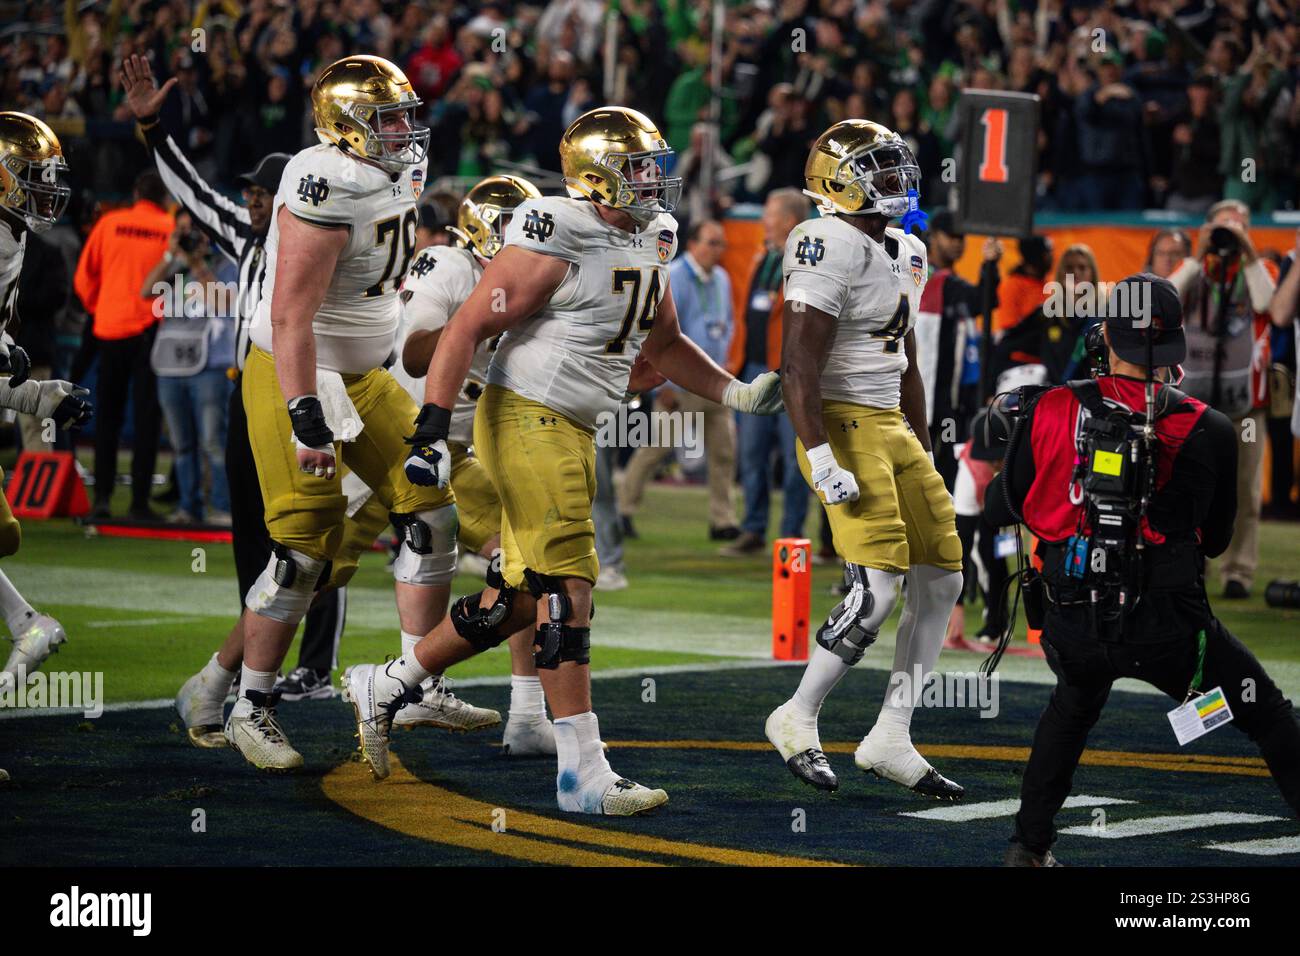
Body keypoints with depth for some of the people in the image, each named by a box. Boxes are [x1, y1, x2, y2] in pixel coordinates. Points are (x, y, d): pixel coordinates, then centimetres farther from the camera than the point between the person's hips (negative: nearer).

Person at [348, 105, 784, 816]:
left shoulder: (648, 242, 11)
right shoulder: (556, 243, -17)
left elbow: (661, 344, 26)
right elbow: (466, 329, -17)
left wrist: (734, 393, 15)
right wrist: (432, 431, -23)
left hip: (574, 432, 9)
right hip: (527, 419, -9)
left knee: (522, 597, 12)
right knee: (565, 591, -10)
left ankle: (385, 687, 26)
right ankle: (583, 774, -9)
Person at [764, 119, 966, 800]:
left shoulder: (906, 253, 14)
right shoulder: (832, 250, -15)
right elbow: (798, 367, -20)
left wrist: (923, 454, 24)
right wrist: (822, 460, -26)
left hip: (892, 428, 10)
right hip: (843, 428, -10)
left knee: (942, 579, 6)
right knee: (877, 591, -15)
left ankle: (889, 738, 11)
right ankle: (797, 720, 3)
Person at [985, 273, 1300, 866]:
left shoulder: (1051, 411, -1)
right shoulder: (1210, 432, -1)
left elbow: (1000, 511, 10)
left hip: (1073, 630, 3)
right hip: (1171, 629, -3)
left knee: (1072, 706, 34)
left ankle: (1029, 844, 31)